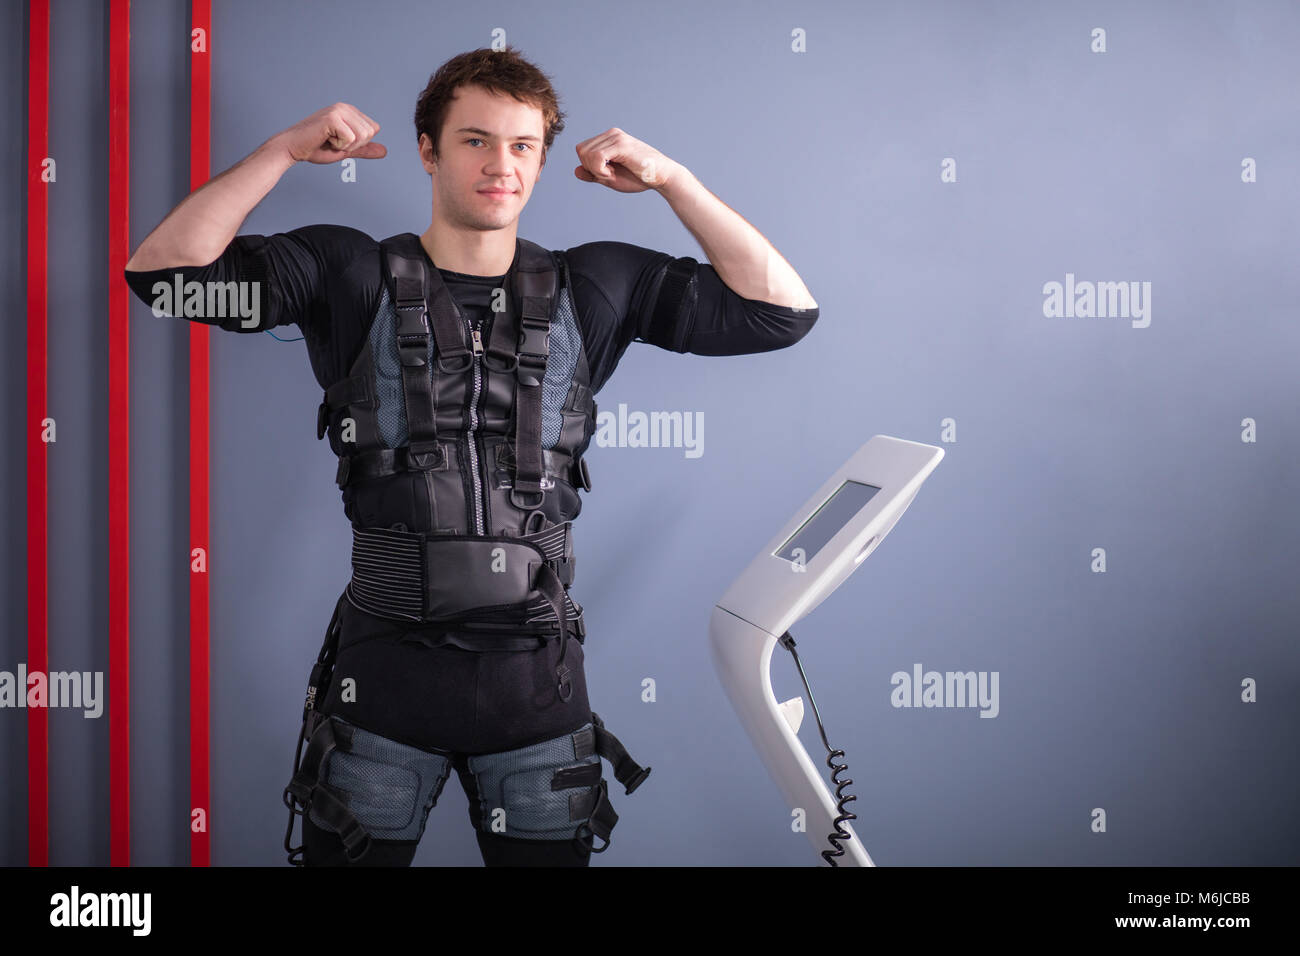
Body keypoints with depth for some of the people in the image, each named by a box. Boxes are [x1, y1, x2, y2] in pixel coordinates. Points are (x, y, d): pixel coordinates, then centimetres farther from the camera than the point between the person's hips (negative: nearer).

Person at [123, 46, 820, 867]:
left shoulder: (594, 288, 5)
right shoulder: (351, 275, 2)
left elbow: (782, 311, 2)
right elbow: (164, 268, -6)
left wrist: (671, 180, -4)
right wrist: (286, 150, -10)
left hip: (536, 670, 2)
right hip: (387, 668, -1)